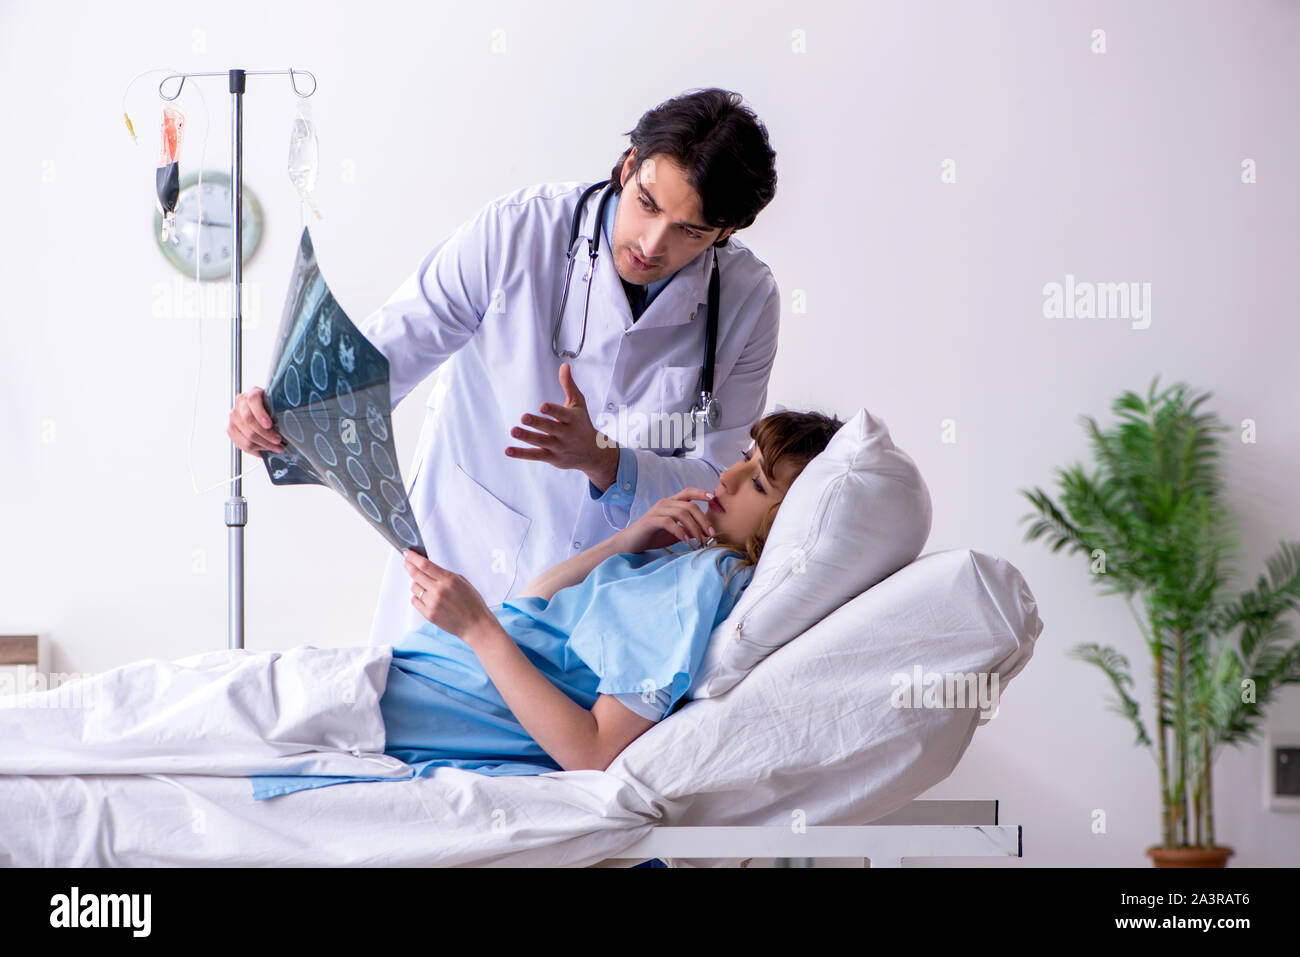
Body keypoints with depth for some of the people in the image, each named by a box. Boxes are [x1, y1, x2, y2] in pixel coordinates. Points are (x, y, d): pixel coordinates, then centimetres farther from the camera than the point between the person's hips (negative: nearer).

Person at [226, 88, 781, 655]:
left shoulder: (748, 302, -10)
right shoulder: (515, 232, -15)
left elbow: (713, 485, -9)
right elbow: (379, 357, -12)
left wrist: (602, 461, -28)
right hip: (460, 562, 0)